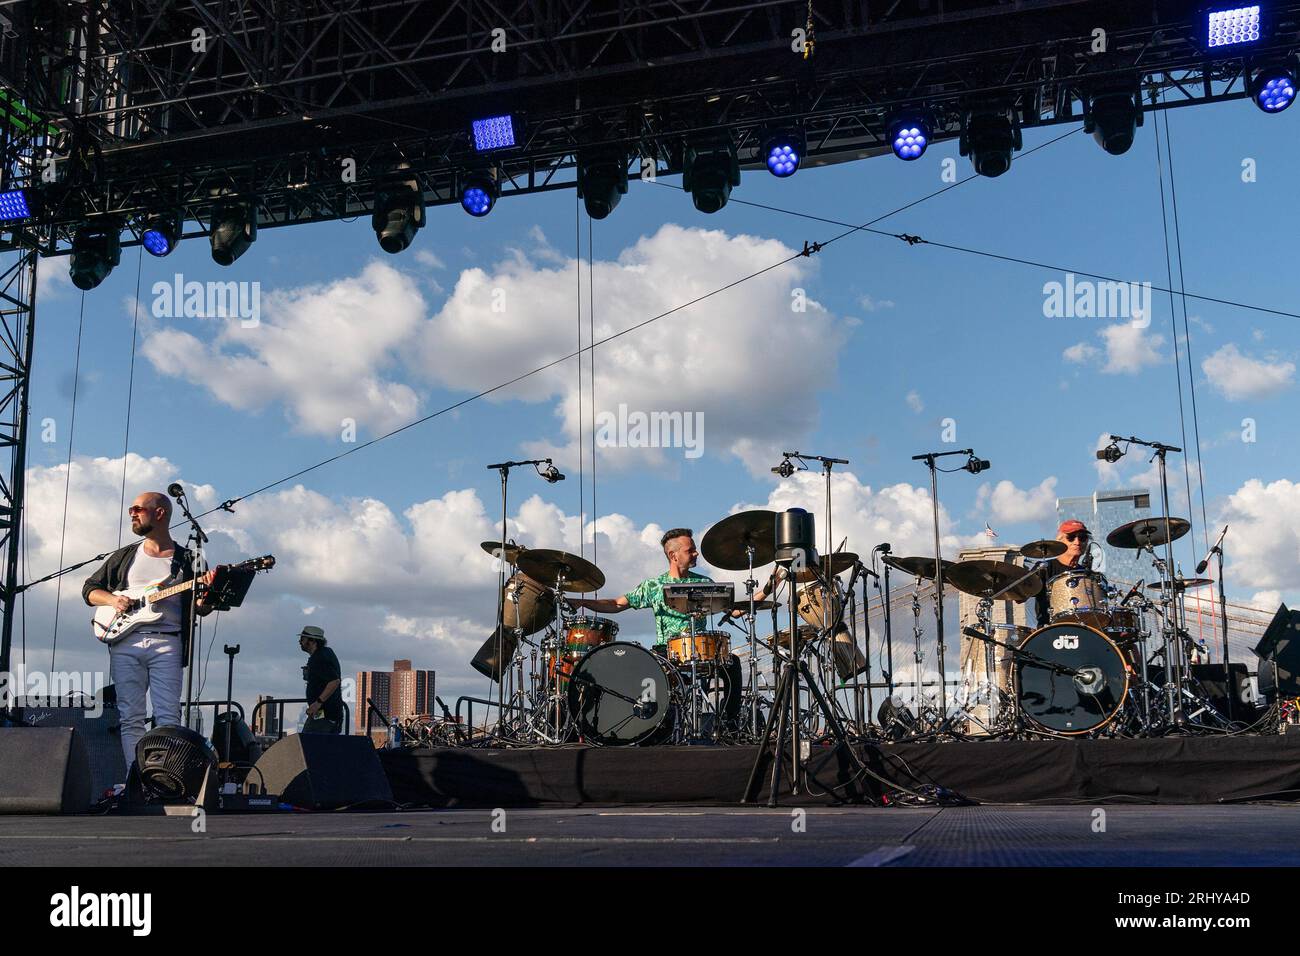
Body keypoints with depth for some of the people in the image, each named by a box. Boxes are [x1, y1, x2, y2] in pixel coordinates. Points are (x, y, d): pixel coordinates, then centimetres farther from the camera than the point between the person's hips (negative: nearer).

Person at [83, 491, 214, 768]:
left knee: (168, 718, -10)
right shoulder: (124, 556, 20)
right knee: (130, 718, -2)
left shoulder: (186, 560, 11)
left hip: (166, 643, -3)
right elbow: (89, 589, 22)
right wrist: (111, 599, 1)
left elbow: (200, 609, 8)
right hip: (125, 642, 3)